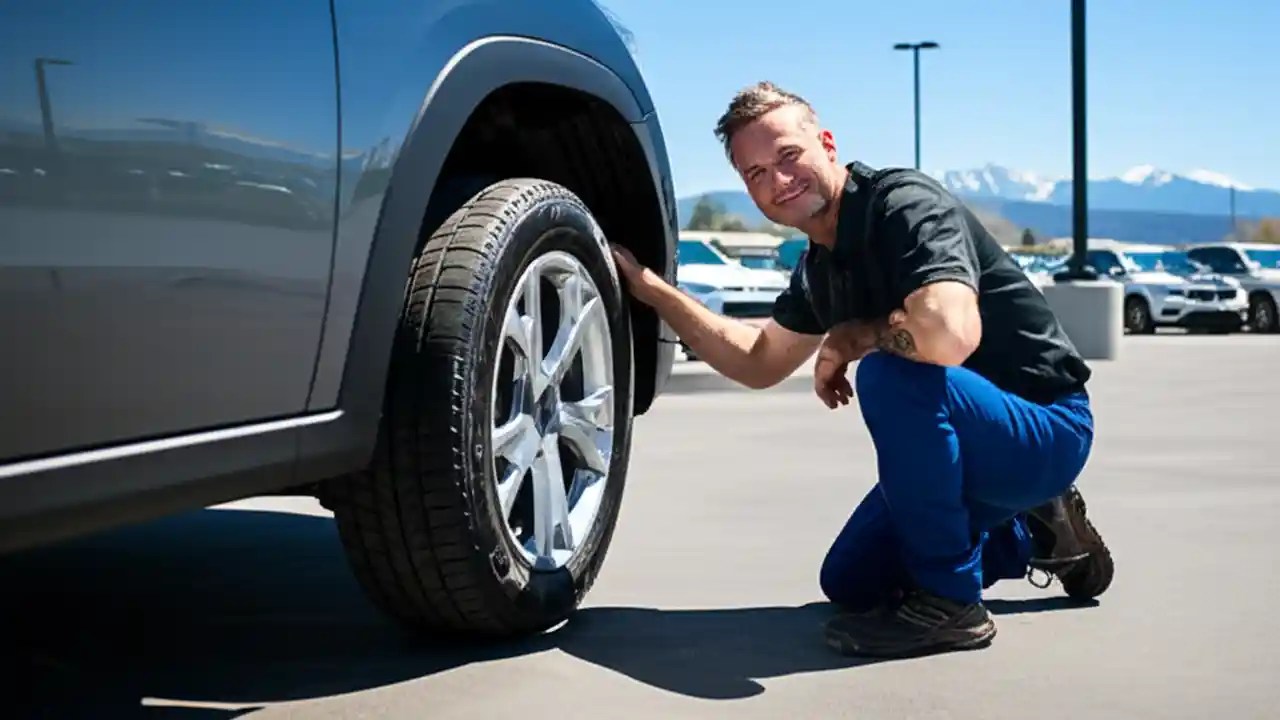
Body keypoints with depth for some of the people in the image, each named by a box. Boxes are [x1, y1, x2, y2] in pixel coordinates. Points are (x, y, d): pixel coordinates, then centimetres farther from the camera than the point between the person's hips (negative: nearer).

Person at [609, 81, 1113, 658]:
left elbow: (949, 333, -42)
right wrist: (650, 288, 11)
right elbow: (758, 363, 18)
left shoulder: (905, 204, -23)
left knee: (888, 374, -35)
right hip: (968, 438, 9)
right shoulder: (820, 266, 4)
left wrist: (847, 340, -22)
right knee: (849, 583, 15)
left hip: (1046, 427, -9)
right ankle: (1031, 532, 26)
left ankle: (947, 601, -19)